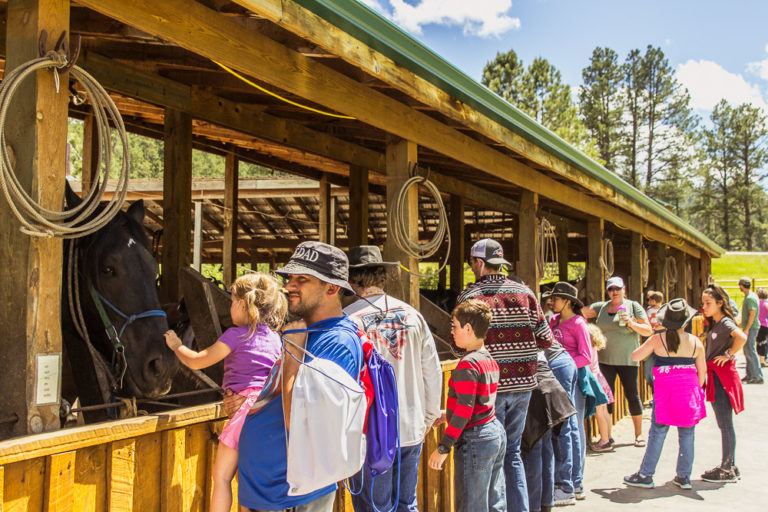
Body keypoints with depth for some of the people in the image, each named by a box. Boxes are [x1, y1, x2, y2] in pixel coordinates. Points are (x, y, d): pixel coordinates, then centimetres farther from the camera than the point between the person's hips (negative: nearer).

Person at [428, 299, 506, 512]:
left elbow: (465, 410, -21)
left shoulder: (467, 364, -17)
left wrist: (443, 447, -17)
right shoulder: (490, 360, 10)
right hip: (497, 433, 9)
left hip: (474, 439, -9)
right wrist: (449, 414, 23)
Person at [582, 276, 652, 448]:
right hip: (605, 359, 3)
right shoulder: (601, 307, 9)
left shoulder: (633, 306, 2)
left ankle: (639, 434, 14)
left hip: (627, 359, -2)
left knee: (632, 395, 1)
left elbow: (648, 331, -1)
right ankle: (607, 435, 13)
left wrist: (631, 323, -16)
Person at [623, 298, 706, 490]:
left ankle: (646, 475, 9)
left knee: (657, 433, 4)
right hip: (689, 390, 2)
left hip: (665, 390, -2)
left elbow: (634, 356, 2)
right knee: (687, 434, 11)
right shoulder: (695, 342, 1)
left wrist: (649, 345, 20)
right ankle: (684, 477, 17)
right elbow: (702, 371, 7)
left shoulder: (657, 340, -5)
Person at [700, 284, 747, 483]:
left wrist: (728, 355, -22)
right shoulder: (713, 324, 14)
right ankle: (730, 466, 24)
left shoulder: (725, 322, -14)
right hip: (715, 376, 10)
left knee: (725, 424, -3)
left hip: (723, 376, -10)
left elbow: (741, 337, -33)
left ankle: (727, 470, 3)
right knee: (723, 424, 15)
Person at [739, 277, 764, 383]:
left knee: (750, 351, -9)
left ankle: (758, 377, -7)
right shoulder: (749, 296, 14)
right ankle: (750, 375, 21)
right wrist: (742, 323, 30)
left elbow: (752, 314, -23)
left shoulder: (750, 298, -17)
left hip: (751, 328, -10)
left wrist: (747, 329, -24)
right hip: (748, 327, 10)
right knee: (747, 351, 14)